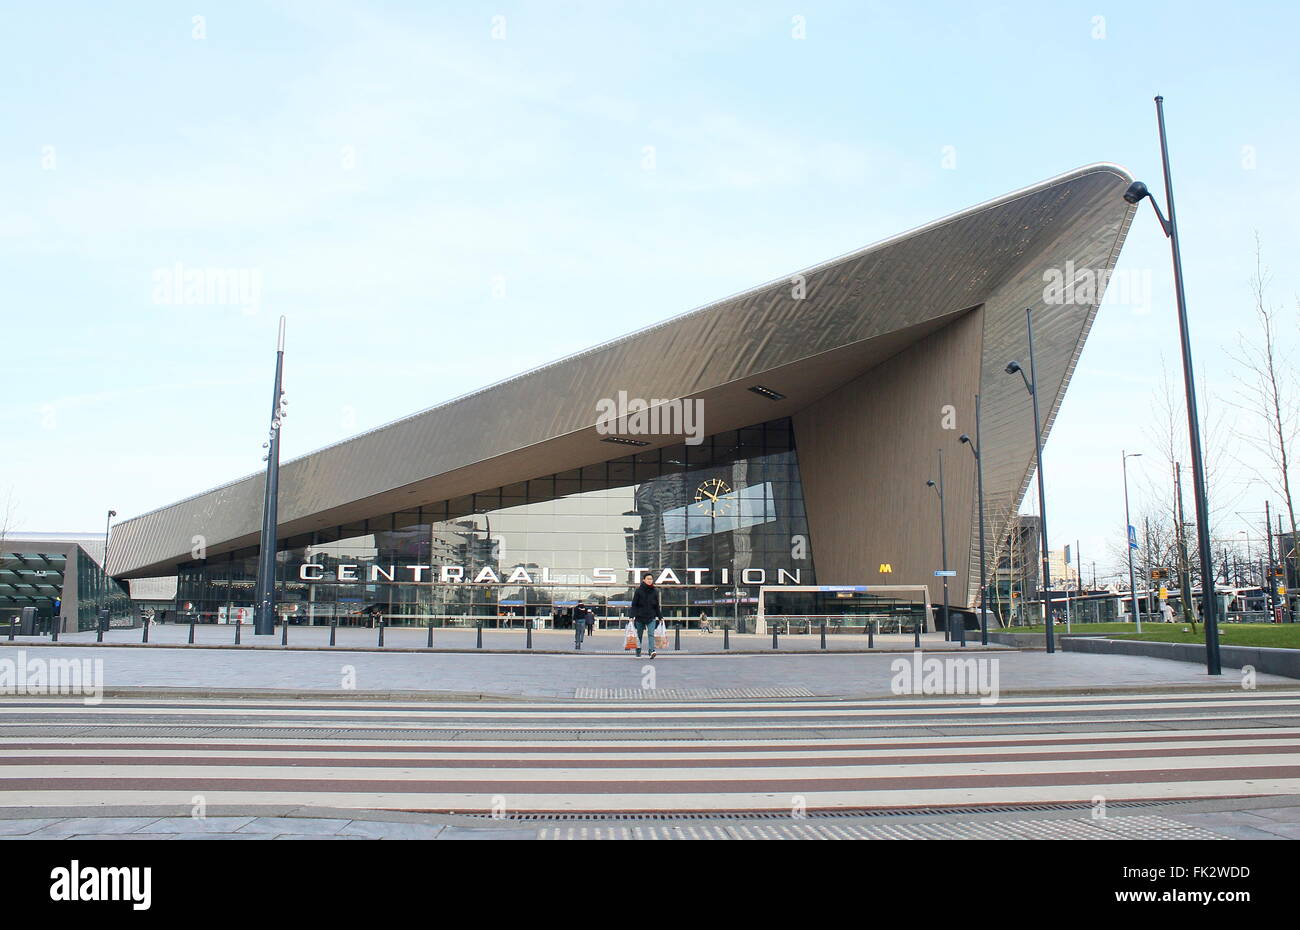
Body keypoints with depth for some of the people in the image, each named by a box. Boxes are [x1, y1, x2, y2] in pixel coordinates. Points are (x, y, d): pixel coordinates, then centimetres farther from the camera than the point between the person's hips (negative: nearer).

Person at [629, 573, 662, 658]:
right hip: (640, 617, -1)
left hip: (651, 617, 1)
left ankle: (652, 651, -24)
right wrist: (633, 615, -11)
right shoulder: (639, 591, -2)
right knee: (639, 635, 9)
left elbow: (657, 606, 13)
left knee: (651, 634, -15)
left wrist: (660, 616, 9)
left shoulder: (654, 592, 6)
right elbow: (634, 604, -2)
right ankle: (638, 653, 22)